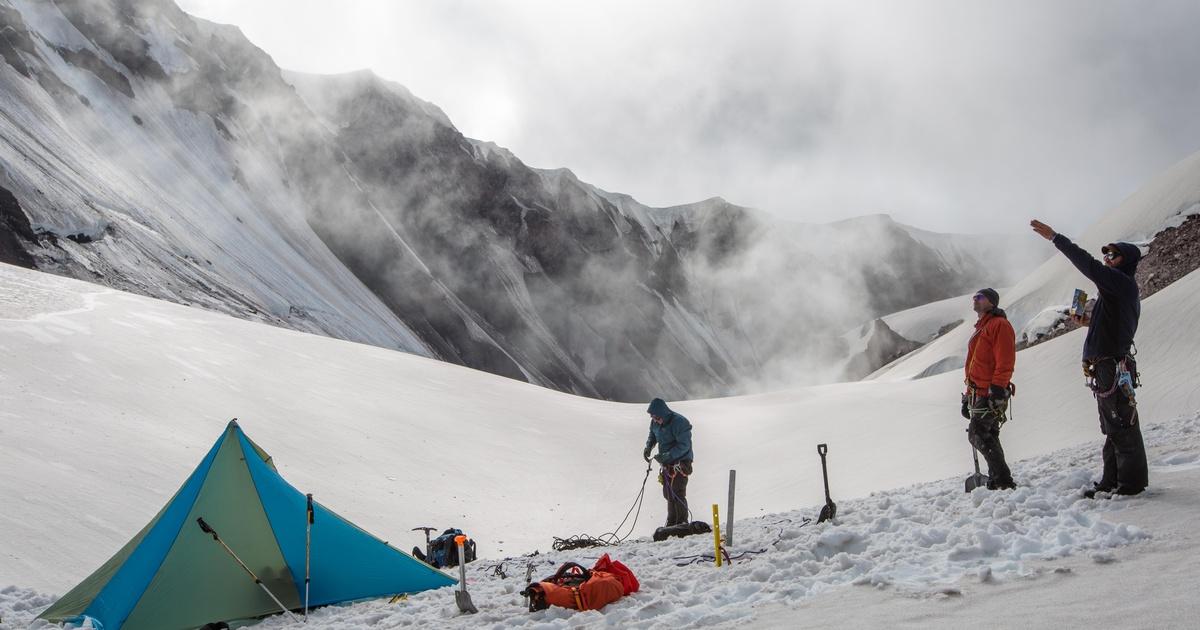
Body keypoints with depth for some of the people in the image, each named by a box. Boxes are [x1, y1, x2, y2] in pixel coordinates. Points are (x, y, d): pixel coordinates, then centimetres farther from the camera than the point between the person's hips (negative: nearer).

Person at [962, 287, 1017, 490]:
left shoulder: (999, 325, -7)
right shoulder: (980, 329, 23)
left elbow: (1005, 362, -16)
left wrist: (996, 390, -23)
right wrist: (968, 397, 24)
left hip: (991, 395, -10)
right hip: (979, 395, 10)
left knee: (977, 434, -16)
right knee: (987, 438, 9)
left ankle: (1003, 480, -16)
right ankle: (997, 480, 12)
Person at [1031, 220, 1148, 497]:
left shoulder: (1122, 282, -9)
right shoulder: (1122, 289, 21)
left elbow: (1088, 264, -21)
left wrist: (1055, 237, -20)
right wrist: (1091, 322, 12)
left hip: (1113, 367, -11)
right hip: (1107, 367, 11)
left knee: (1123, 426, -5)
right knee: (1113, 428, 13)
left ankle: (1132, 480, -1)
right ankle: (1112, 481, 20)